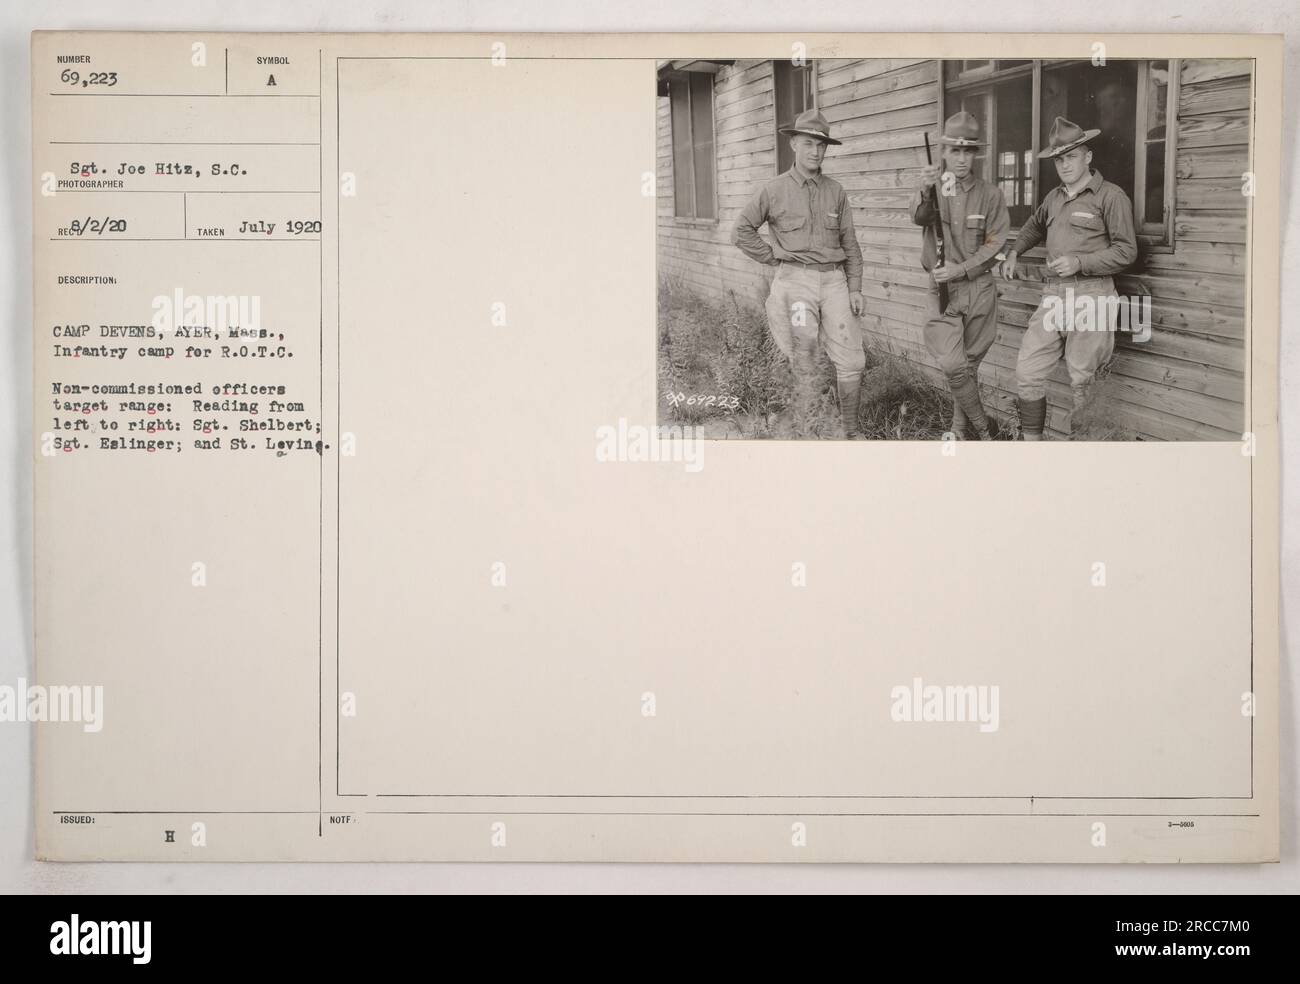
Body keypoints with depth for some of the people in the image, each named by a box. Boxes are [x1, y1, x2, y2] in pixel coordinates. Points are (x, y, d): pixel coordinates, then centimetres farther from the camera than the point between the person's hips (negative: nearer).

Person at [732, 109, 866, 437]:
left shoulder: (835, 191, 10)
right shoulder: (774, 190, 2)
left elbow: (850, 244, 13)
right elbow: (741, 231, 6)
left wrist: (855, 289, 6)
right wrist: (774, 257, 0)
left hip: (834, 279, 3)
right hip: (795, 280, -3)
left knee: (851, 361, -1)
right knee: (804, 363, 1)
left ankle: (851, 430, 13)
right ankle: (805, 431, 10)